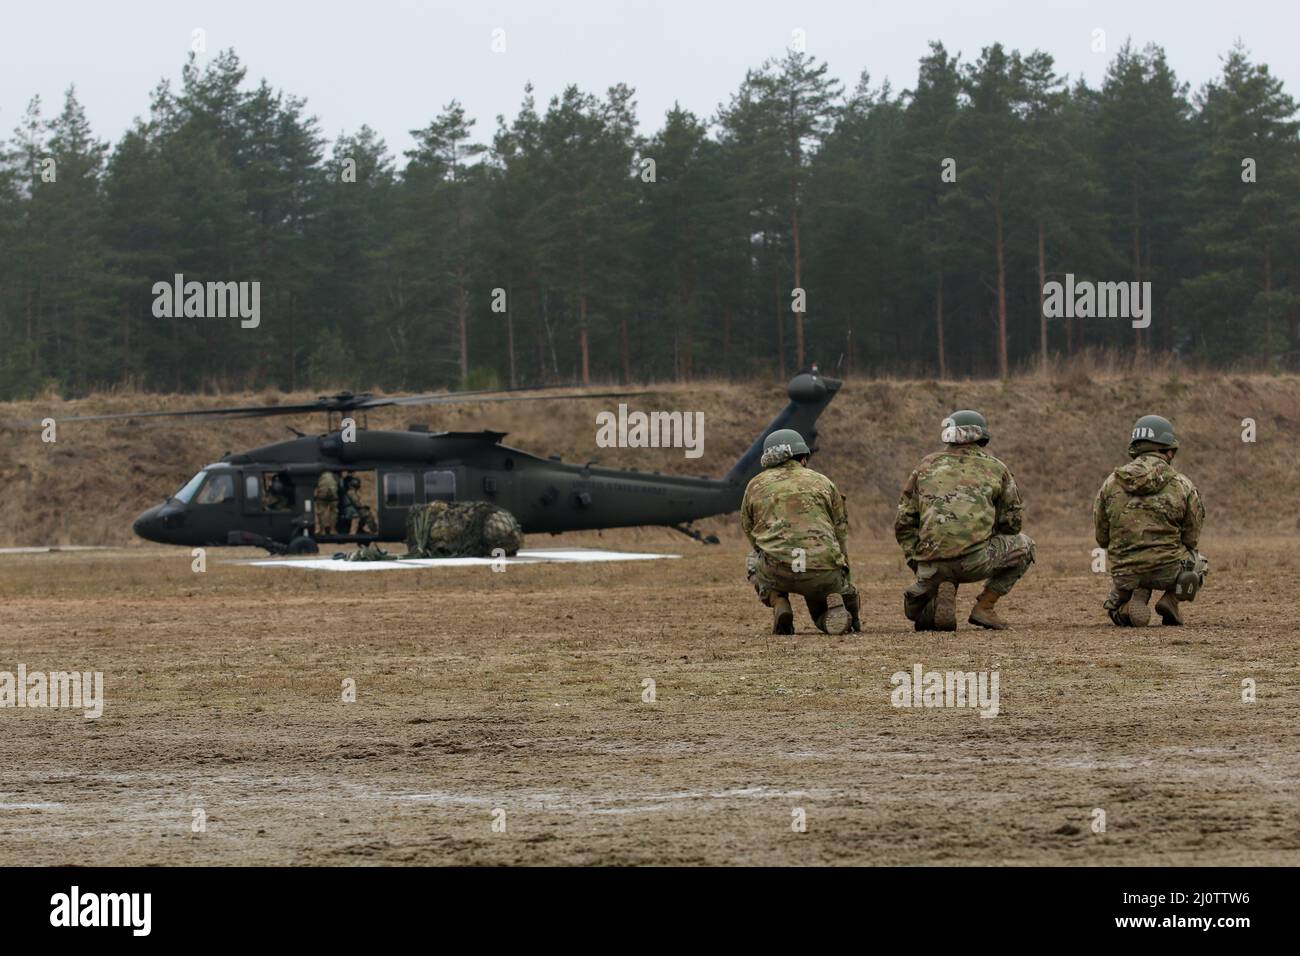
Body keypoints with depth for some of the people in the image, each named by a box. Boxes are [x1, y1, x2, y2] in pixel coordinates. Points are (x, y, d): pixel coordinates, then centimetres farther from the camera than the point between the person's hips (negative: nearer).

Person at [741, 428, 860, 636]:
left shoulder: (755, 486, 18)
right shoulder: (823, 482, 20)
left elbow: (749, 531, 27)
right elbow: (841, 535, 22)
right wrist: (846, 586, 31)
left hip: (777, 571, -1)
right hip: (824, 570, 1)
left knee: (755, 562, 35)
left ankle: (779, 605, 8)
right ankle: (835, 604, -5)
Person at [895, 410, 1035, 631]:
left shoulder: (927, 465, 17)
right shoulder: (996, 469, 10)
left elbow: (904, 522, 14)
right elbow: (1012, 522, 17)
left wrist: (916, 562, 21)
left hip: (931, 565, 3)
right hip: (974, 559, -3)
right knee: (1023, 546, 27)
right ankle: (984, 607, 13)